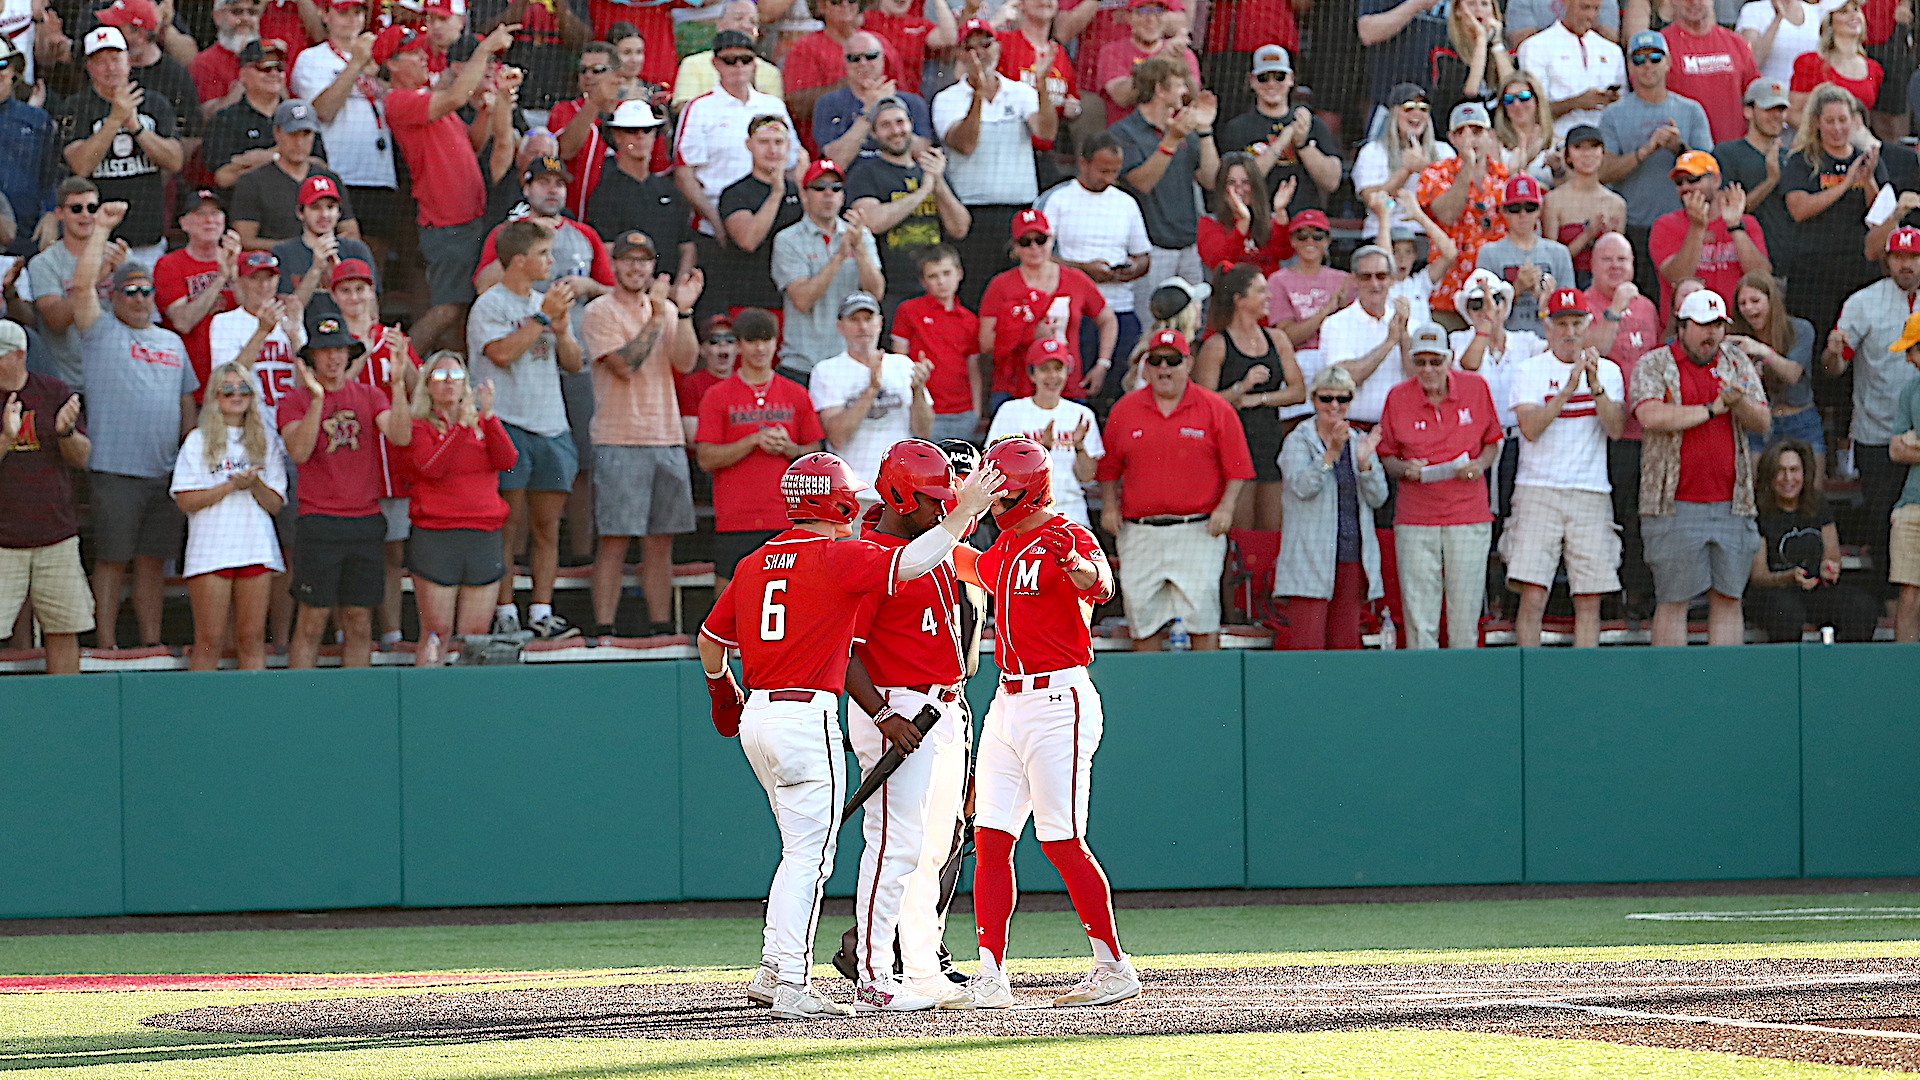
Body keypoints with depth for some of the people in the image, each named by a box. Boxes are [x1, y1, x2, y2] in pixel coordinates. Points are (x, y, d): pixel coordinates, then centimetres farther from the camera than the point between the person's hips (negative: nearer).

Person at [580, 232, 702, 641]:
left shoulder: (667, 310, 15)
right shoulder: (599, 312, -2)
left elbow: (685, 362, 1)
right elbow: (625, 365, -14)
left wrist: (683, 311, -9)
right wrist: (657, 315, -13)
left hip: (667, 439, 5)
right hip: (619, 440, -5)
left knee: (661, 542, 7)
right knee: (614, 539, -8)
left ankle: (662, 627, 10)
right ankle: (604, 631, -7)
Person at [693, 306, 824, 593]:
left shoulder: (796, 395, 11)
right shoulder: (717, 397, 5)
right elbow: (706, 459, -2)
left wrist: (788, 448, -8)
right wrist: (754, 441, -13)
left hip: (786, 520, 1)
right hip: (735, 522, -1)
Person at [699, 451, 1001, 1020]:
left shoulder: (754, 564, 13)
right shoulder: (837, 558, -9)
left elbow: (711, 639, 21)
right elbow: (912, 562, -20)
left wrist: (724, 696, 38)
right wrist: (965, 511, -8)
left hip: (756, 717, 8)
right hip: (806, 720, -8)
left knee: (804, 850, 18)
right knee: (808, 856, -6)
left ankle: (773, 972, 17)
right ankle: (791, 987, -10)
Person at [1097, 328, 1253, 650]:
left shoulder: (1216, 409, 1)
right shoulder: (1125, 410, 9)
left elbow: (1237, 469, 2)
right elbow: (1108, 467, 15)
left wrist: (1226, 507, -10)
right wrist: (1109, 506, 2)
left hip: (1198, 531, -3)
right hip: (1140, 532, 3)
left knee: (1201, 612, -8)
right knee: (1143, 616, 4)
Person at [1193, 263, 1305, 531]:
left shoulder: (1277, 340, 13)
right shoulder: (1216, 346, -3)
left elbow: (1298, 391, 9)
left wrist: (1258, 399, -4)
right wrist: (1242, 387, -18)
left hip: (1271, 443, 5)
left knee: (1272, 529, 2)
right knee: (1239, 536, -9)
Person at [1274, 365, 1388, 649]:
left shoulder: (1359, 442, 14)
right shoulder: (1298, 441, 2)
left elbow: (1378, 498, 5)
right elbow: (1302, 487, -15)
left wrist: (1364, 463, -13)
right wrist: (1332, 453, -25)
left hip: (1353, 560, 4)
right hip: (1311, 559, -4)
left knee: (1345, 643, 4)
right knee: (1306, 645, -12)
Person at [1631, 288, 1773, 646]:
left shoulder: (1738, 364, 14)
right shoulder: (1653, 366, 3)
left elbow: (1762, 422, 7)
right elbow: (1651, 416, -15)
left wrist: (1739, 404, -16)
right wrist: (1711, 409, -8)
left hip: (1731, 505, 4)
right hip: (1675, 506, -4)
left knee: (1728, 599, 2)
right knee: (1672, 601, -3)